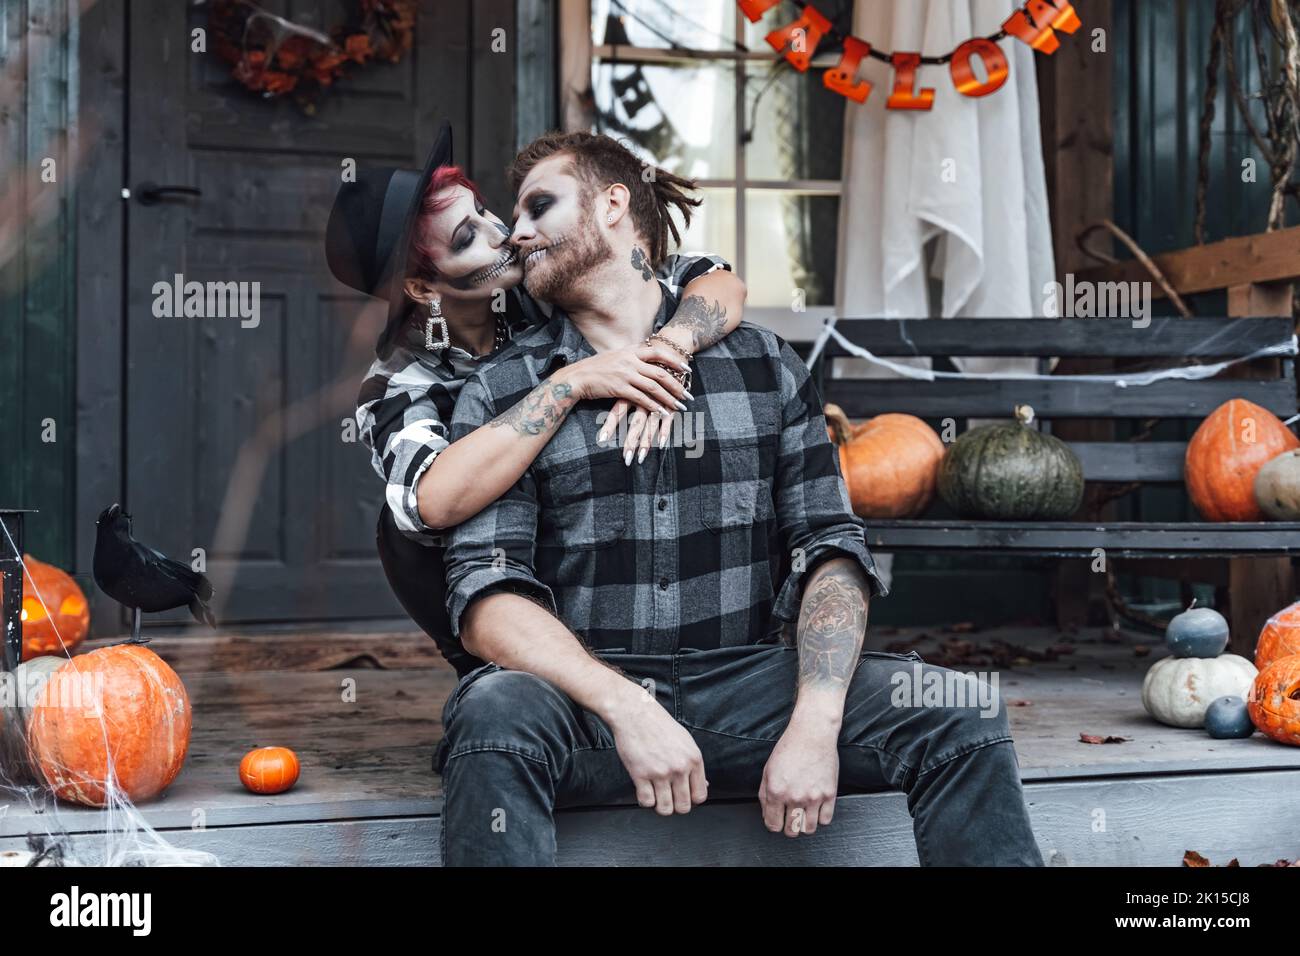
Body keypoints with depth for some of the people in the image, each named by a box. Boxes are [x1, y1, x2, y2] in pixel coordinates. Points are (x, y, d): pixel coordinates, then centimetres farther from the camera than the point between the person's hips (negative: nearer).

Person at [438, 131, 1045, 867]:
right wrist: (629, 710, -23)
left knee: (961, 716, -19)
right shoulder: (499, 396, 6)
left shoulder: (766, 365, 11)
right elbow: (488, 598, -5)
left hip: (746, 684, 2)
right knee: (495, 712, -35)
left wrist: (815, 724, -15)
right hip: (586, 694, -1)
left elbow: (830, 550, 3)